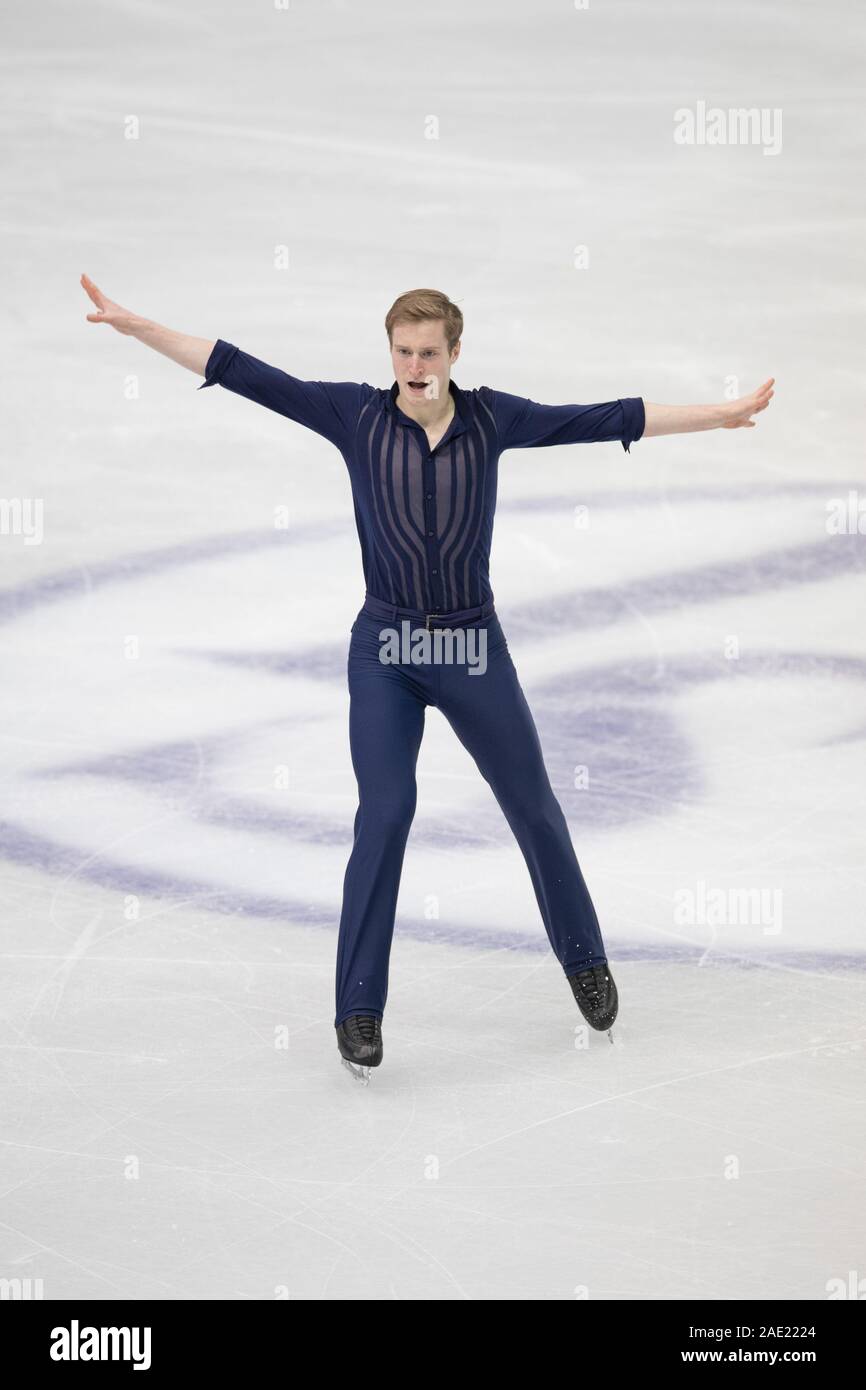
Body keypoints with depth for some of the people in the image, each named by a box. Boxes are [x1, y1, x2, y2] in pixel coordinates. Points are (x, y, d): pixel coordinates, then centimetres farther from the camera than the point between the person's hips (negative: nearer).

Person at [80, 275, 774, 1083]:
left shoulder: (491, 417, -3)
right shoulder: (356, 415, -6)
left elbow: (605, 420, 0)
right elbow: (246, 374, -9)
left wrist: (720, 415, 0)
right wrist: (136, 327, -13)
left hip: (474, 650, 2)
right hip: (385, 652, -2)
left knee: (534, 809, 12)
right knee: (384, 814, -13)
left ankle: (584, 961, 34)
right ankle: (358, 1008, -5)